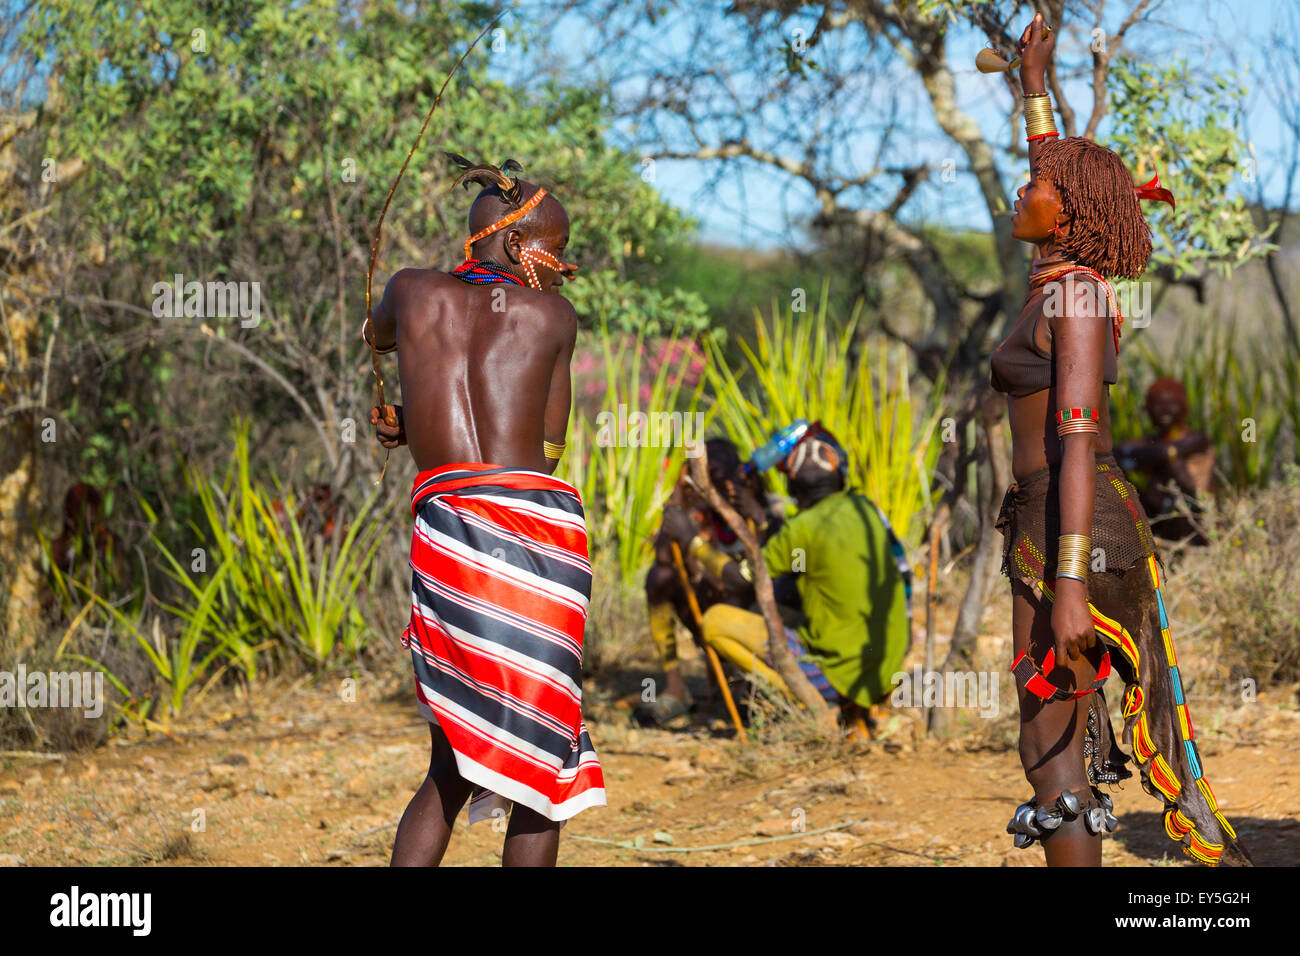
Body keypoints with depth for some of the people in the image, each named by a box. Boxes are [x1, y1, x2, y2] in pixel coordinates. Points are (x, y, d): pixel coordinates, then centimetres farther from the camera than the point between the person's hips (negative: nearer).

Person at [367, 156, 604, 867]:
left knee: (454, 764, 15)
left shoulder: (415, 290, 14)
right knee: (543, 755, 6)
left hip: (446, 519, 3)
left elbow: (375, 336, 38)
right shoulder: (554, 315, 10)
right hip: (541, 521, -3)